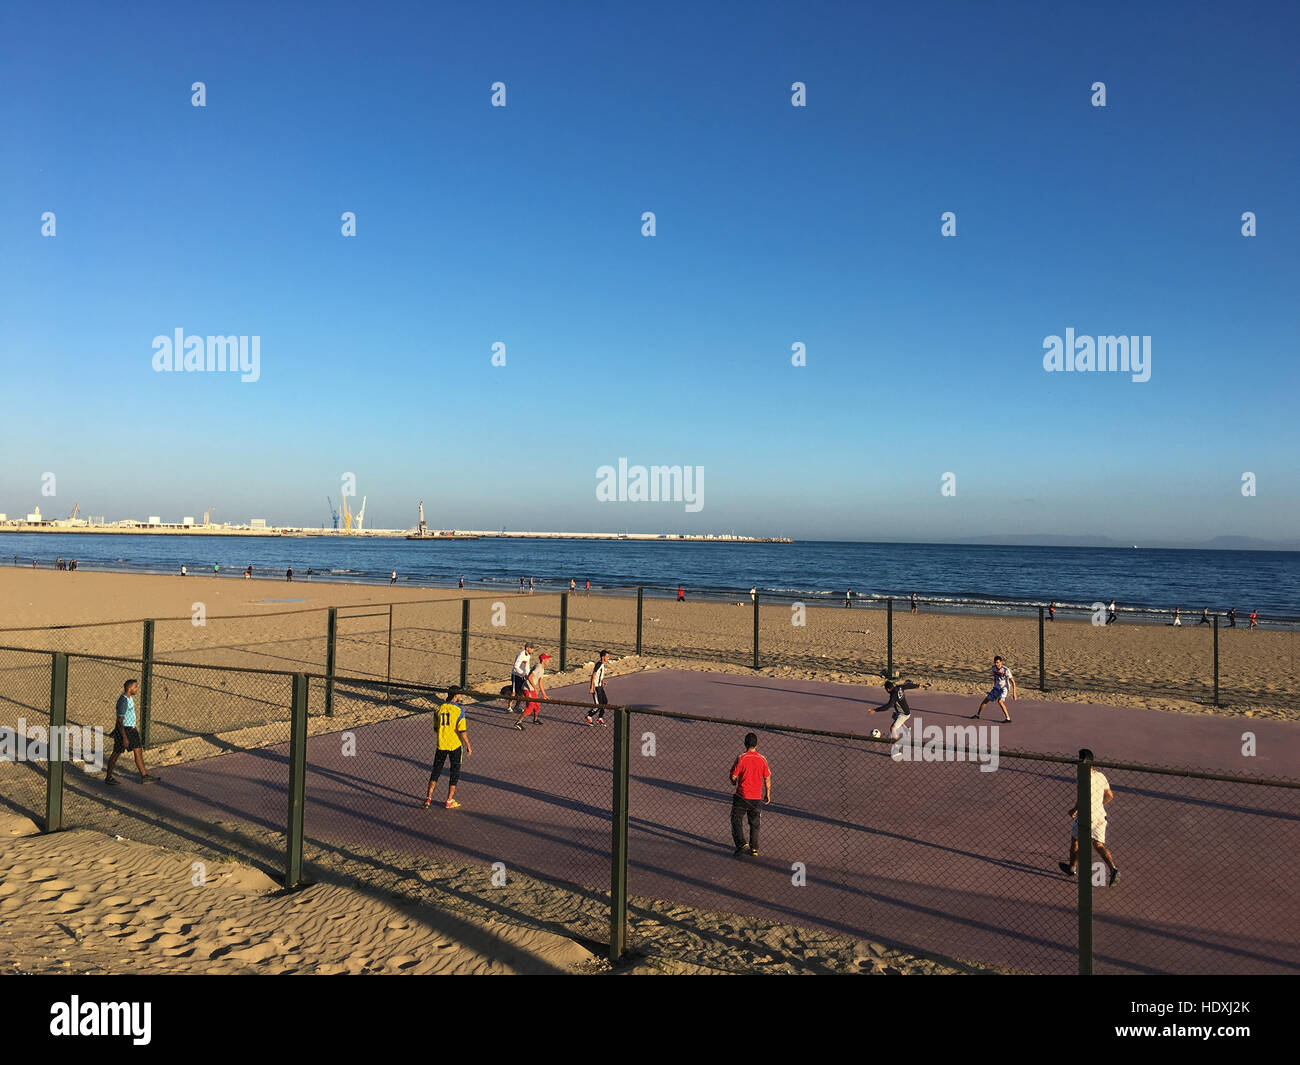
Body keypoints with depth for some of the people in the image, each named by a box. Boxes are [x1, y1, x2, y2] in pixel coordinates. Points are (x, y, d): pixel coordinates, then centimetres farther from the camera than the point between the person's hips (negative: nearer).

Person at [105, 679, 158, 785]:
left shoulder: (130, 698, 7)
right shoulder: (123, 701, -23)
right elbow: (119, 721, -23)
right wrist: (124, 738, -23)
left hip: (131, 729, 9)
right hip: (123, 730, -9)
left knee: (139, 751, 6)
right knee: (116, 753, 5)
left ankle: (144, 776, 8)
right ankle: (108, 777, 22)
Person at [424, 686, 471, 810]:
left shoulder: (440, 708, 2)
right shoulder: (459, 710, -13)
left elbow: (436, 728, 10)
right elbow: (462, 731, -16)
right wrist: (468, 746, -7)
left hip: (441, 745, 4)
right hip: (455, 745, -4)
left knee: (436, 770, 15)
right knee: (454, 772, 9)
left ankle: (429, 798, 10)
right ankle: (449, 801, 13)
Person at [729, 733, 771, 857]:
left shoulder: (740, 758, -13)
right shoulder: (762, 759, -3)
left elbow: (733, 776, -9)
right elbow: (767, 779, 3)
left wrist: (734, 782, 14)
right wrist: (768, 794, 15)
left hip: (742, 796, -3)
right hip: (757, 797, 4)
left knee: (736, 820, 6)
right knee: (754, 823, 16)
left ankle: (741, 844, -9)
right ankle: (754, 848, 20)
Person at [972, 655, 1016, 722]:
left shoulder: (1006, 670, -24)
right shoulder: (994, 668, -5)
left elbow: (1013, 682, -20)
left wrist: (1014, 693, -24)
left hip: (1003, 688, -6)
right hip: (996, 688, 6)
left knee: (1000, 701, -28)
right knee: (986, 700, 7)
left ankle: (1008, 718, -22)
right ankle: (977, 714, 23)